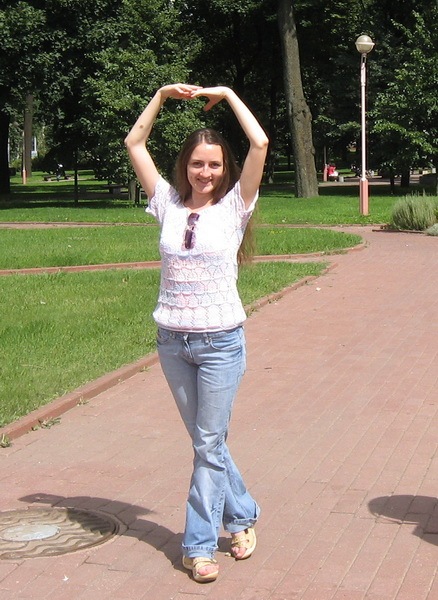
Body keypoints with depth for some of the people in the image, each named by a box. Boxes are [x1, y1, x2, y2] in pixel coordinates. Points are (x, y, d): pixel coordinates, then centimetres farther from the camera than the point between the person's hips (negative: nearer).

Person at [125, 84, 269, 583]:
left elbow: (260, 143, -12)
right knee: (204, 441, 14)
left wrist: (227, 95, -4)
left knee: (209, 445, 1)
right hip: (172, 340, 4)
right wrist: (162, 95, 5)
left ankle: (199, 544, 12)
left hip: (219, 341, -3)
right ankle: (241, 515, 33)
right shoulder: (169, 204, 5)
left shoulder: (233, 206, -3)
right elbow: (134, 143, 9)